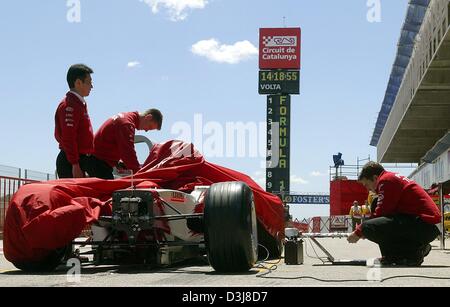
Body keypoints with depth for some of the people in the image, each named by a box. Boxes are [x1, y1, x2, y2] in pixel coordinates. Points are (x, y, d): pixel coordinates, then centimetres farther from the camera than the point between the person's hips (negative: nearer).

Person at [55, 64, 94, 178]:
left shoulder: (79, 103, 20)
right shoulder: (70, 105, -13)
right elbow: (68, 138, -20)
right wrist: (75, 165, -22)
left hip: (79, 159, 10)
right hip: (71, 163, -10)